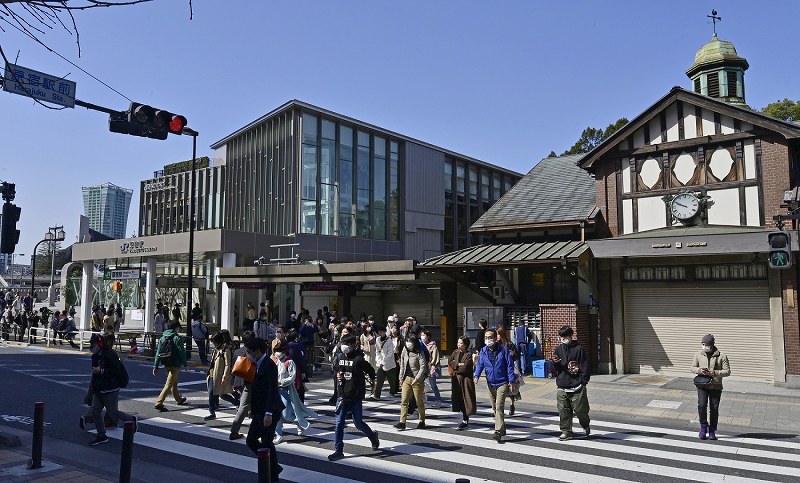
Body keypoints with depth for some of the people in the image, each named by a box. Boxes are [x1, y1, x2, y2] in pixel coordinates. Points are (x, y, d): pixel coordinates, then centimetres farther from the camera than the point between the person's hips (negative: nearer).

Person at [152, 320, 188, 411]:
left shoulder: (162, 338, 6)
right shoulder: (177, 338, -13)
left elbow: (158, 353, 6)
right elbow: (181, 352, -13)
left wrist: (155, 366, 7)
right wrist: (185, 364, -2)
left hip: (166, 365, 7)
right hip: (175, 365, -7)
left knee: (174, 383, 22)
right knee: (169, 384, -7)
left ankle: (179, 399, 38)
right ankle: (159, 403, -15)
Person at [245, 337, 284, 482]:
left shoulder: (269, 365, -17)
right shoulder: (258, 365, 11)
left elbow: (272, 390, -22)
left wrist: (269, 413, -26)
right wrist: (253, 409, 17)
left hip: (268, 412, -10)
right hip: (259, 411, 10)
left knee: (266, 443, 0)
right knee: (251, 441, 13)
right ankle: (274, 467, 25)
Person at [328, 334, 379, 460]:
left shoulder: (359, 359, -14)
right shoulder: (340, 358, 3)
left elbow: (371, 371, -6)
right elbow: (335, 369, 20)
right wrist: (337, 375, 0)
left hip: (356, 397, -5)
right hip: (342, 396, 5)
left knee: (358, 423, 7)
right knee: (339, 423, 2)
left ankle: (373, 436, 35)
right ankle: (339, 450, 12)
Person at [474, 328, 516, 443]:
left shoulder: (503, 350, -8)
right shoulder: (483, 351, 3)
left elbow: (510, 366, -5)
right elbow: (480, 365, 4)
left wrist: (511, 380, -9)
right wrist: (476, 375, -15)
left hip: (502, 383, -5)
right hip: (490, 384, 5)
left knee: (499, 407, -16)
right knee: (494, 408, 14)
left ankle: (498, 432, -18)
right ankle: (502, 429, 30)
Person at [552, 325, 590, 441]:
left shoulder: (578, 349, -2)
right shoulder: (558, 349, 8)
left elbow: (585, 366, -2)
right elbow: (555, 368, 9)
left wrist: (584, 381, -5)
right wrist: (555, 362, -13)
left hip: (577, 386, -3)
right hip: (562, 387, 3)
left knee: (580, 410, 3)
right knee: (564, 411, 4)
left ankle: (586, 426, 31)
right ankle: (566, 432, 15)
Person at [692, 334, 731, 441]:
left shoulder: (721, 356, -4)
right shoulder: (698, 354, 4)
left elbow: (727, 371, -3)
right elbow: (693, 367, 11)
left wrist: (714, 373, -18)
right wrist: (699, 370, -12)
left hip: (716, 386, -1)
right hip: (702, 385, 1)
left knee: (714, 409, 4)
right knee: (701, 406, -14)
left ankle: (712, 431, 20)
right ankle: (703, 426, 9)